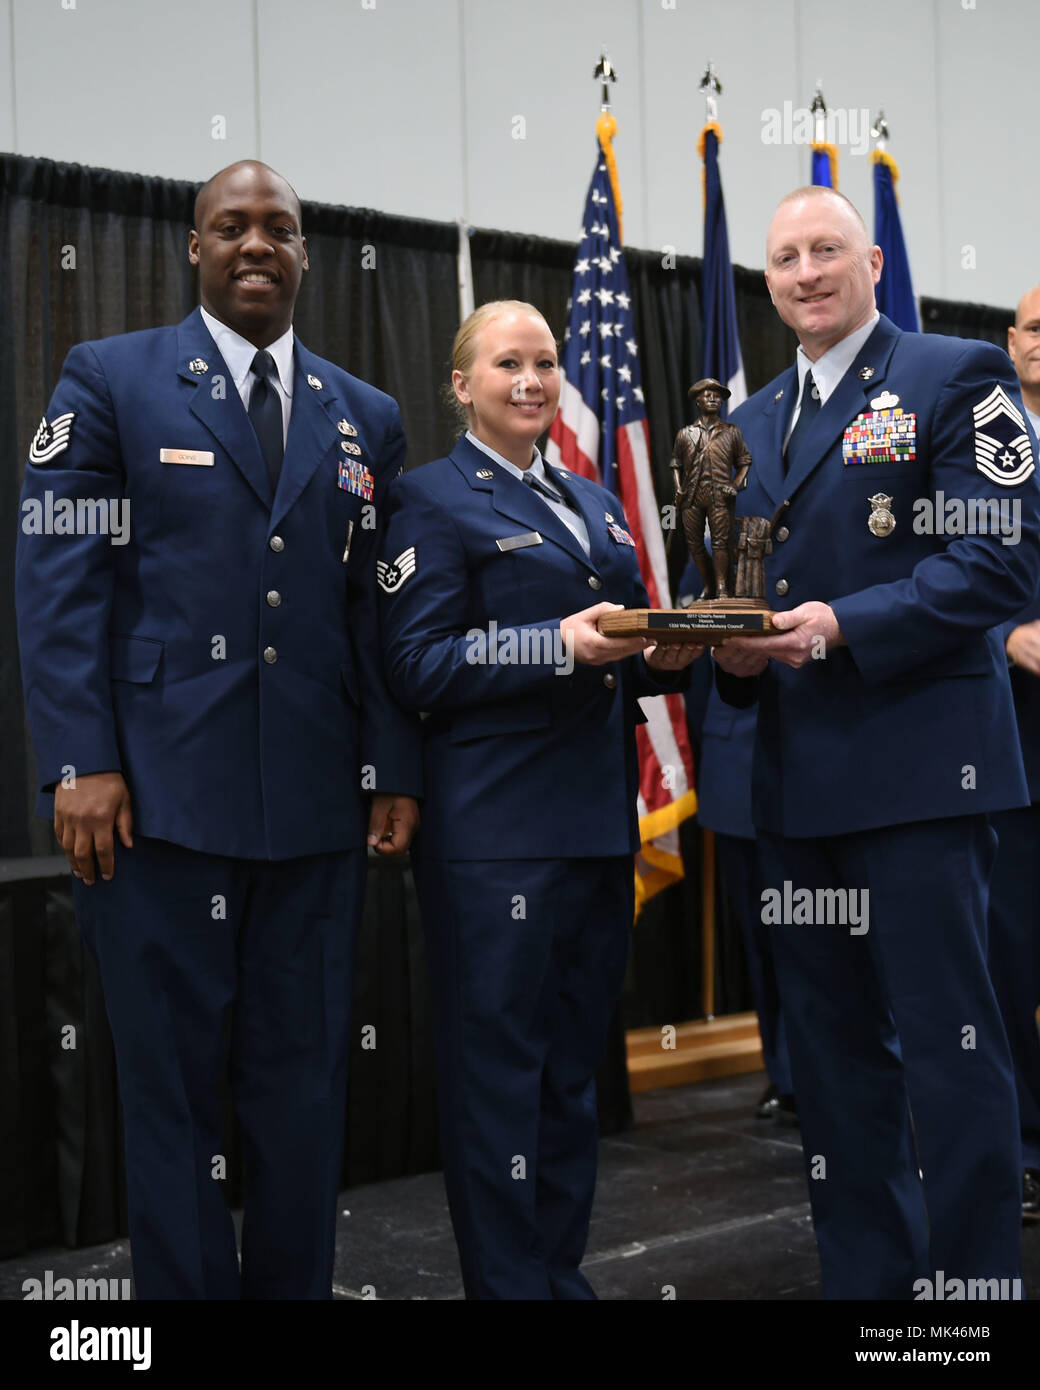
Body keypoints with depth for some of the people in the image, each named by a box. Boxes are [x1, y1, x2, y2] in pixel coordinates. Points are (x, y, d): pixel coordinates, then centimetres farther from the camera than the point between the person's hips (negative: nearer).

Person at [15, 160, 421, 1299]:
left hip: (317, 806, 3)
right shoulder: (110, 379, 5)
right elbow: (58, 579, -3)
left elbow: (382, 609, 12)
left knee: (302, 1084, 10)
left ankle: (293, 1283, 23)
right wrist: (78, 761, -12)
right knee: (172, 1085, 5)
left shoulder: (365, 417, 15)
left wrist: (394, 769, 4)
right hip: (160, 793, -3)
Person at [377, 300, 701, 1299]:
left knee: (574, 1062, 14)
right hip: (496, 829, -7)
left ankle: (564, 1272, 27)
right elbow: (416, 667, -12)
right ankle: (508, 1284, 11)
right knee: (497, 1064, -1)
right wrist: (557, 645, -22)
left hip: (599, 821, 7)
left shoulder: (596, 504, 20)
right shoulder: (432, 501, -2)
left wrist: (664, 655, 0)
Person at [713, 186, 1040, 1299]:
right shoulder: (750, 423, 18)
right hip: (795, 777, 7)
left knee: (945, 1041, -3)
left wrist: (843, 623, -19)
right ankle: (864, 1272, 26)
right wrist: (735, 652, 1)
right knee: (831, 1047, 13)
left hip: (917, 763, -7)